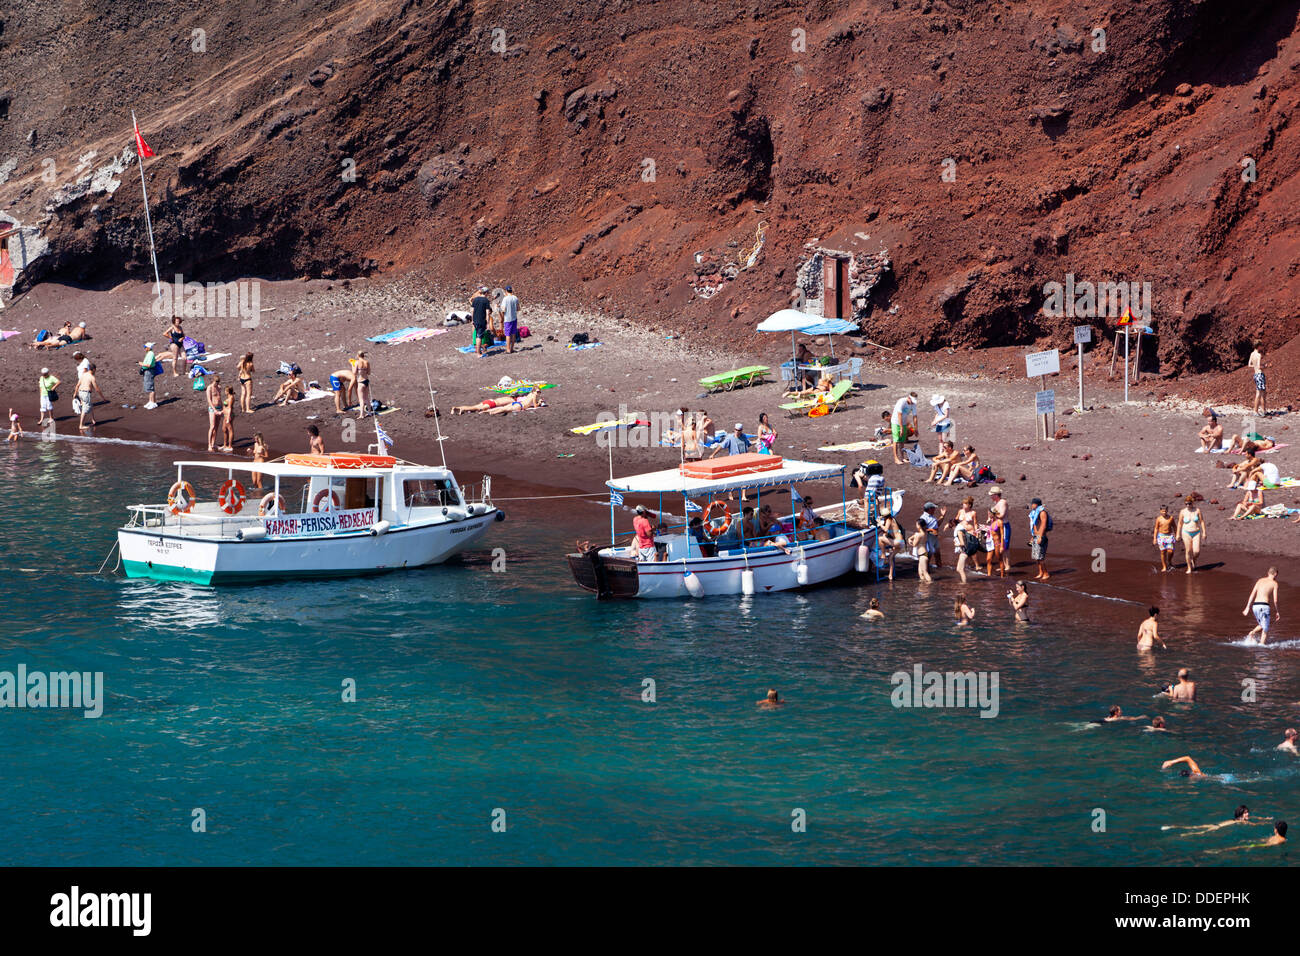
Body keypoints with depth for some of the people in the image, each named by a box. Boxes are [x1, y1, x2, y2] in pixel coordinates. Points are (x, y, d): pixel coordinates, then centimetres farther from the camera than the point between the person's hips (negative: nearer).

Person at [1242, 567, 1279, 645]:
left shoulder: (1260, 580, 17)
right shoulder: (1274, 583, 2)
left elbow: (1252, 595, 11)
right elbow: (1275, 600, -4)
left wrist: (1247, 608, 10)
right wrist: (1277, 612, 6)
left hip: (1255, 606, 6)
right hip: (1264, 606, -6)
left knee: (1262, 626, 24)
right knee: (1265, 630, 4)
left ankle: (1252, 633, 0)